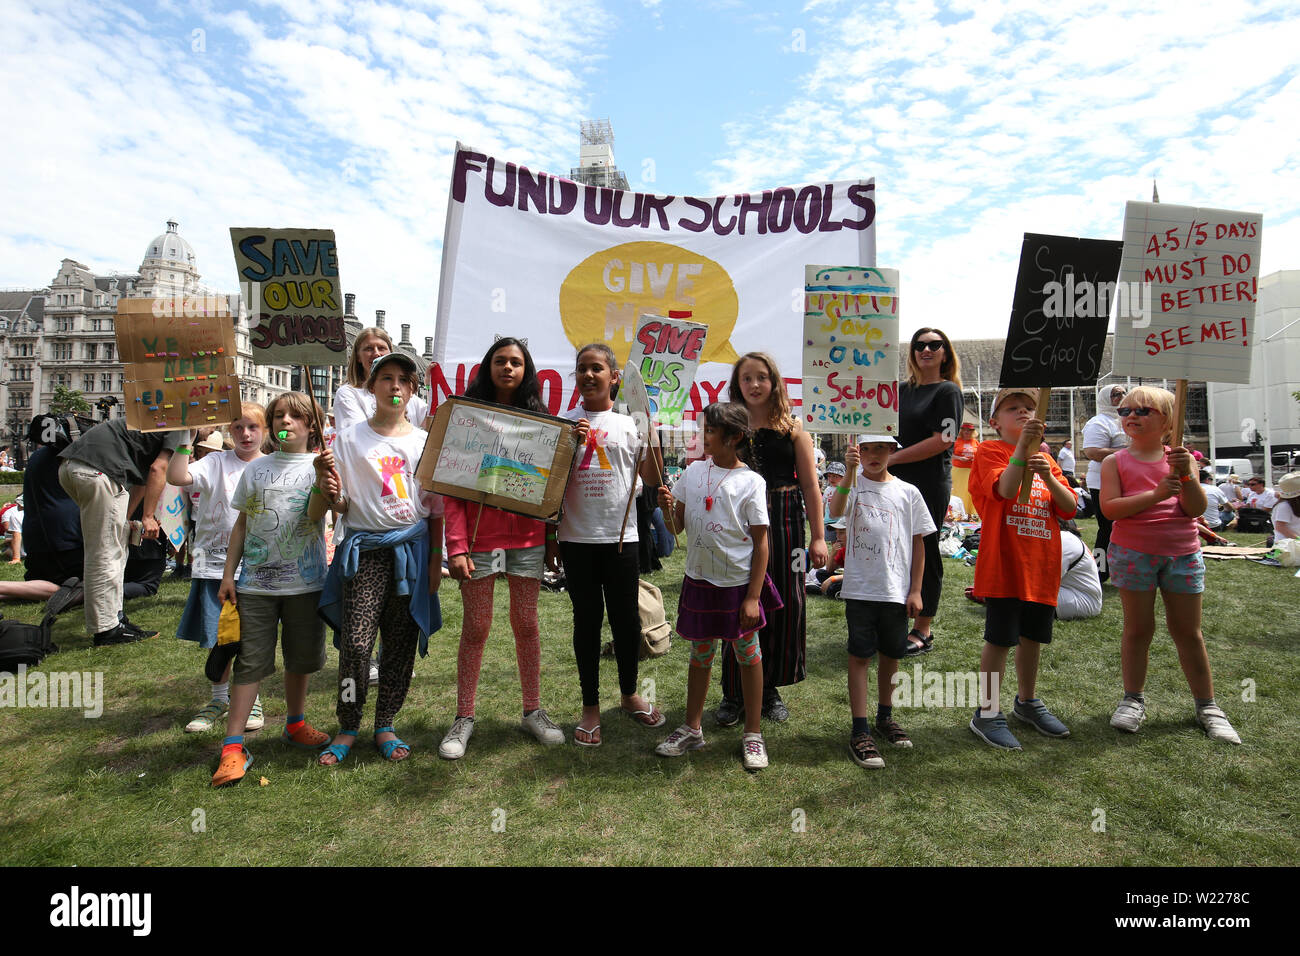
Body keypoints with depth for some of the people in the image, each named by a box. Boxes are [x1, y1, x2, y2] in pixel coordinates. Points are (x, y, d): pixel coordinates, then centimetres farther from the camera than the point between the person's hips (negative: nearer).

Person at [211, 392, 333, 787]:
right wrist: (227, 574, 7)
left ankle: (295, 723, 32)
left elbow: (316, 514, -16)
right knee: (250, 661, -1)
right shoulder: (256, 469, 8)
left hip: (304, 582, -1)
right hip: (255, 581, 1)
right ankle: (233, 746, 5)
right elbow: (242, 523, 12)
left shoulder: (320, 466, 1)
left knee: (300, 658, 12)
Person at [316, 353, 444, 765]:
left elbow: (436, 506, 11)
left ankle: (385, 727, 22)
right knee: (356, 642, -10)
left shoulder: (425, 441, 9)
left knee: (401, 644, 6)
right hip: (366, 549, -2)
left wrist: (436, 557, 5)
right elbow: (341, 506, 4)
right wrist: (326, 486, -17)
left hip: (413, 549, 2)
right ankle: (347, 729, 10)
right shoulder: (349, 438, 4)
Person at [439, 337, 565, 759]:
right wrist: (457, 545, -12)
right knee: (475, 628, 4)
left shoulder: (536, 420, 10)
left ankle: (533, 711, 23)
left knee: (526, 623, 10)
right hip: (480, 538, -2)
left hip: (527, 537, 2)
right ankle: (464, 717, 18)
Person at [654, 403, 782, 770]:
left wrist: (753, 597, -13)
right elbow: (678, 525, 10)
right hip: (700, 579, 4)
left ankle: (752, 734, 24)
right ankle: (692, 729, 30)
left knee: (748, 655, 9)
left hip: (739, 584, -4)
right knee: (700, 654, 16)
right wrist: (667, 507, -13)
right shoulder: (694, 471, 3)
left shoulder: (750, 481, -10)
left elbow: (761, 543, -10)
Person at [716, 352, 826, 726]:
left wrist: (818, 537, -1)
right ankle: (734, 692, 19)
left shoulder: (793, 428, 3)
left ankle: (770, 688, 26)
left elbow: (810, 487, 3)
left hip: (783, 524, 1)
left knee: (784, 604, 7)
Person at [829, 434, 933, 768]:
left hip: (896, 590, 3)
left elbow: (918, 543, 6)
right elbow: (836, 511, -24)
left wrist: (915, 590, 3)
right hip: (860, 588, -3)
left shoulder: (908, 492, 3)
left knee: (891, 654, 15)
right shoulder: (853, 484, -2)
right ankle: (859, 731, 8)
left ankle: (885, 716, 35)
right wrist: (849, 472, -31)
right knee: (860, 655, 0)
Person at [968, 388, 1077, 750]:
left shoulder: (1046, 458, 14)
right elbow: (1006, 489, -23)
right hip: (1003, 562, -6)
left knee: (1032, 636, 18)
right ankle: (987, 714, 10)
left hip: (1042, 564, 6)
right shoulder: (990, 451, -4)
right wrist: (1023, 444, -27)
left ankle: (1027, 702, 36)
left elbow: (1070, 508, 4)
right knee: (1000, 638, -2)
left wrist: (1048, 477, -13)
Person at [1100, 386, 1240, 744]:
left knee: (1188, 631, 9)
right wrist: (1156, 494, -23)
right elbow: (1110, 508, -14)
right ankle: (1133, 699, 20)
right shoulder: (1116, 462, -2)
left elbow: (1197, 509, -6)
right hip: (1133, 553, -1)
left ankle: (1207, 706, 23)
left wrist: (1185, 476, -22)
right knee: (1138, 628, 7)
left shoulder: (1179, 458, 2)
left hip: (1182, 554, 1)